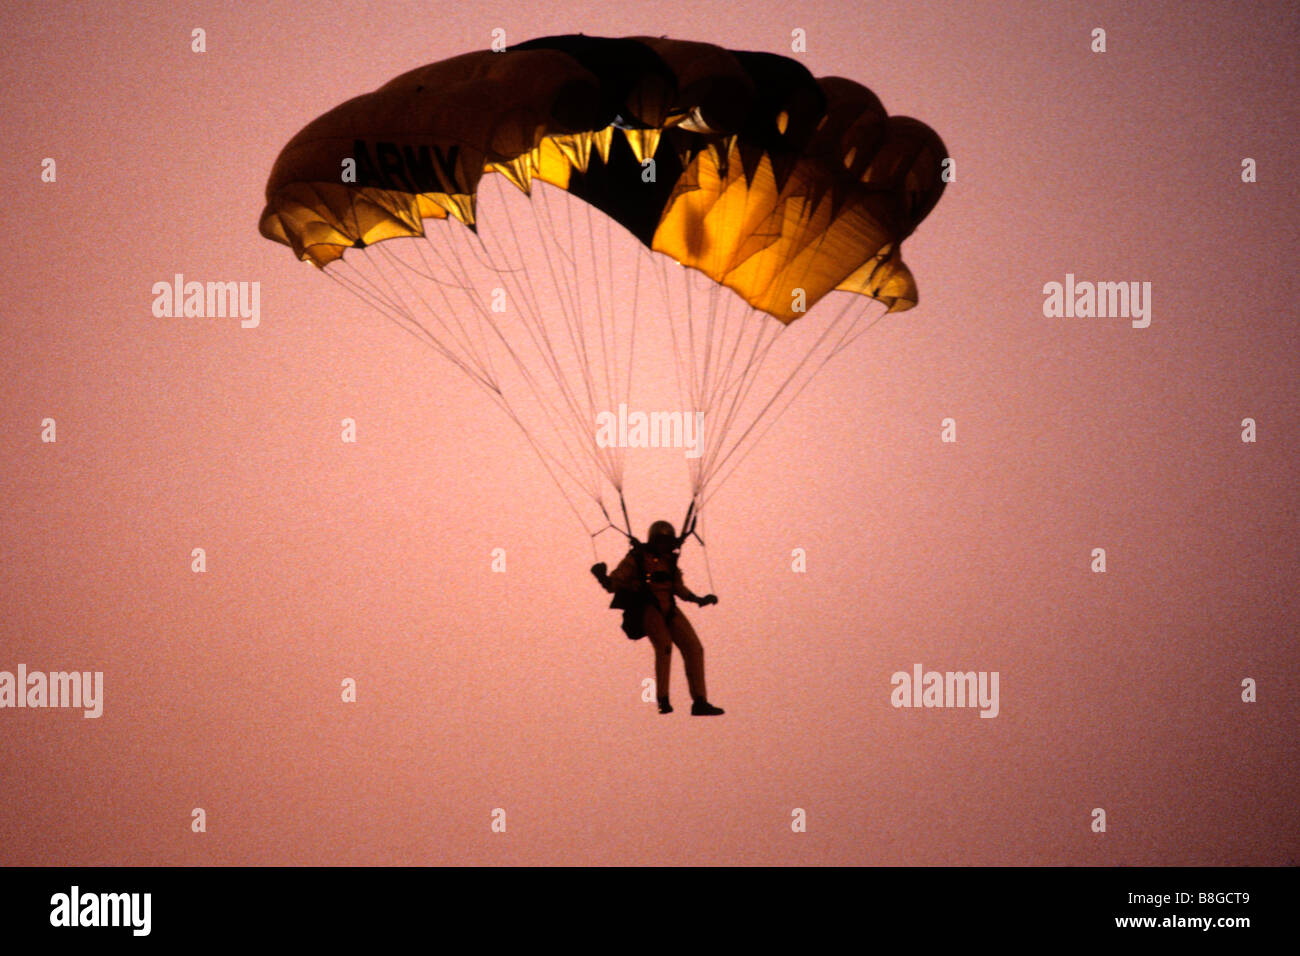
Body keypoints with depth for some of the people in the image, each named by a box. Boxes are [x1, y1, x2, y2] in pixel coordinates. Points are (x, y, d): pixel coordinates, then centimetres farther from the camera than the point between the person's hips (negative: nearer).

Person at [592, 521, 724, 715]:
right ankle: (663, 700, -19)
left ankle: (699, 703, 2)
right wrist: (602, 577, -28)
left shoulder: (669, 559, 13)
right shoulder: (636, 558, -4)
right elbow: (613, 584, -8)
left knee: (694, 648, -3)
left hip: (668, 610, 6)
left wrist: (699, 600, 22)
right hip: (647, 610, -6)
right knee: (664, 644, -28)